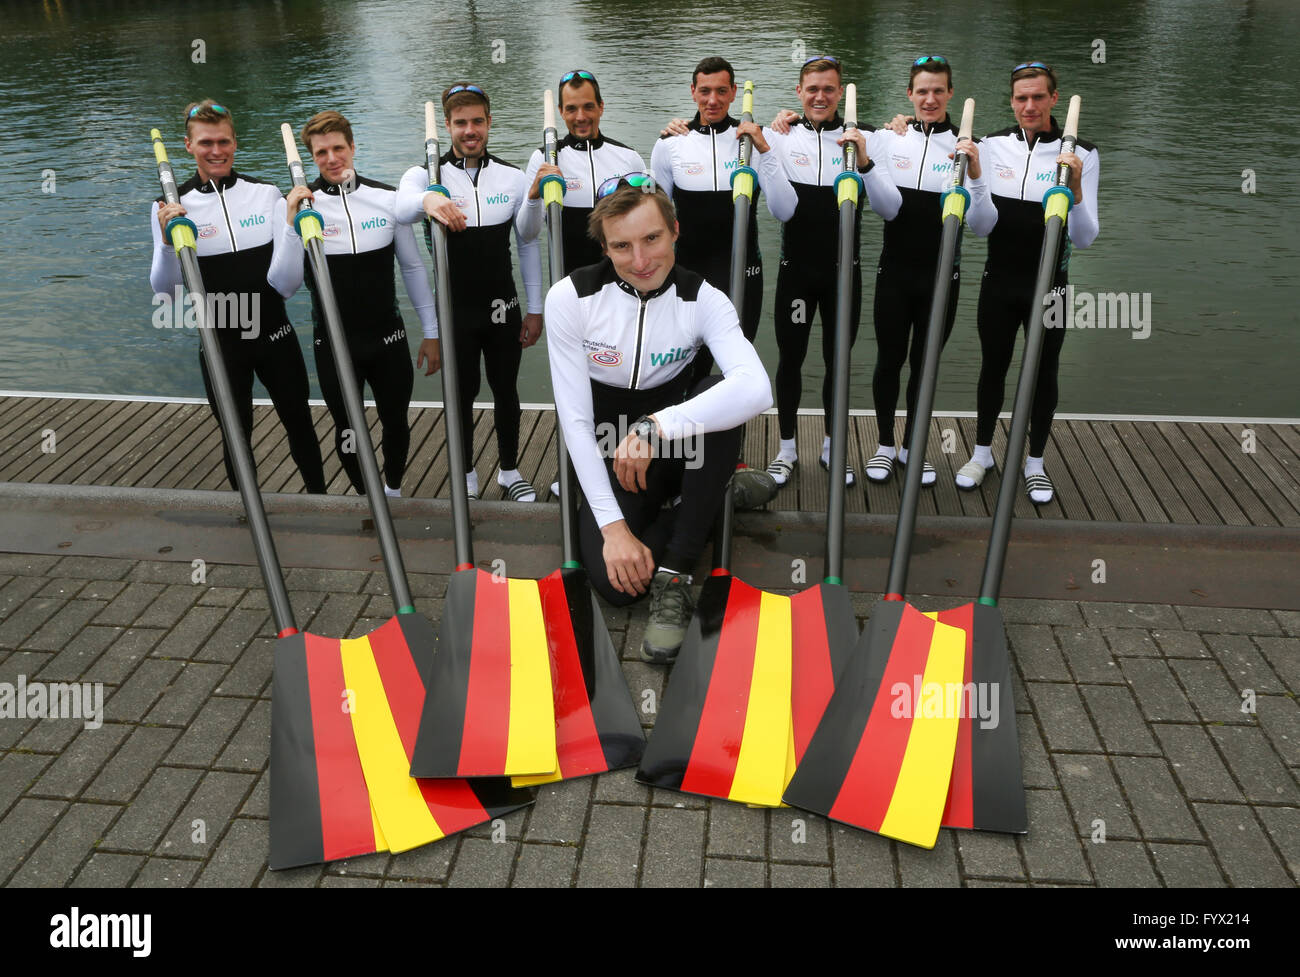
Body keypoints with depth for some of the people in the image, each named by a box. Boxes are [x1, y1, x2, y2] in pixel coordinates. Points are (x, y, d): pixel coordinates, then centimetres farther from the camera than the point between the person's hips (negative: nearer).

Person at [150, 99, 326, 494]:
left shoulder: (265, 194, -5)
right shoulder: (173, 206, -5)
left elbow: (286, 283, -12)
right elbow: (165, 291, -8)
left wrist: (291, 222, -23)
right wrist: (167, 241, -24)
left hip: (275, 335, 1)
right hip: (220, 343, 0)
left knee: (299, 421, 14)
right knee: (236, 433, 13)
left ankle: (320, 496, 35)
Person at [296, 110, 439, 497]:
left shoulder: (387, 198, -3)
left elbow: (413, 267, 5)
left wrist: (431, 332, 6)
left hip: (388, 338, 1)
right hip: (333, 345, -1)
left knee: (396, 423, 16)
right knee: (347, 430, 13)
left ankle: (394, 490, 42)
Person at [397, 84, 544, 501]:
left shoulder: (512, 176, 1)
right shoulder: (427, 174, -6)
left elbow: (527, 242, 5)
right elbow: (402, 209, -30)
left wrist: (535, 308, -1)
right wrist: (427, 200, -54)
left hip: (503, 309, 2)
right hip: (455, 309, -2)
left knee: (506, 390, 13)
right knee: (462, 393, 10)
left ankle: (510, 470, 32)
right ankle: (467, 478, 27)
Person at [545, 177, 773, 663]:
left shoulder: (702, 299, -13)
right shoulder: (570, 297, -14)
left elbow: (756, 388, -32)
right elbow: (574, 419, -14)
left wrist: (656, 427, -42)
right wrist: (613, 526, -21)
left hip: (676, 452, 1)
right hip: (607, 454, 0)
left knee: (716, 392, -32)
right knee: (613, 581, -26)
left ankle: (673, 577, -26)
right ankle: (724, 493, -1)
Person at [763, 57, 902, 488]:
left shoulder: (865, 138, 0)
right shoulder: (781, 136, 0)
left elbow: (890, 209, -9)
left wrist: (864, 162, -22)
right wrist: (768, 143, -22)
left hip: (844, 269, 0)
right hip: (796, 269, 0)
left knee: (837, 360, 10)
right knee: (790, 358, 6)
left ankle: (832, 447, 26)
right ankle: (787, 449, 21)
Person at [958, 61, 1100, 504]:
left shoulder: (1080, 153, -6)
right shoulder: (993, 146, -1)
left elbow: (1085, 238, -11)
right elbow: (981, 225, -6)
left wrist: (1075, 189, -26)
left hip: (1048, 284, -1)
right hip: (1000, 281, 2)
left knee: (1044, 372, 8)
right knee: (992, 366, 12)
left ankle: (1035, 464, 25)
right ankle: (982, 453, 31)